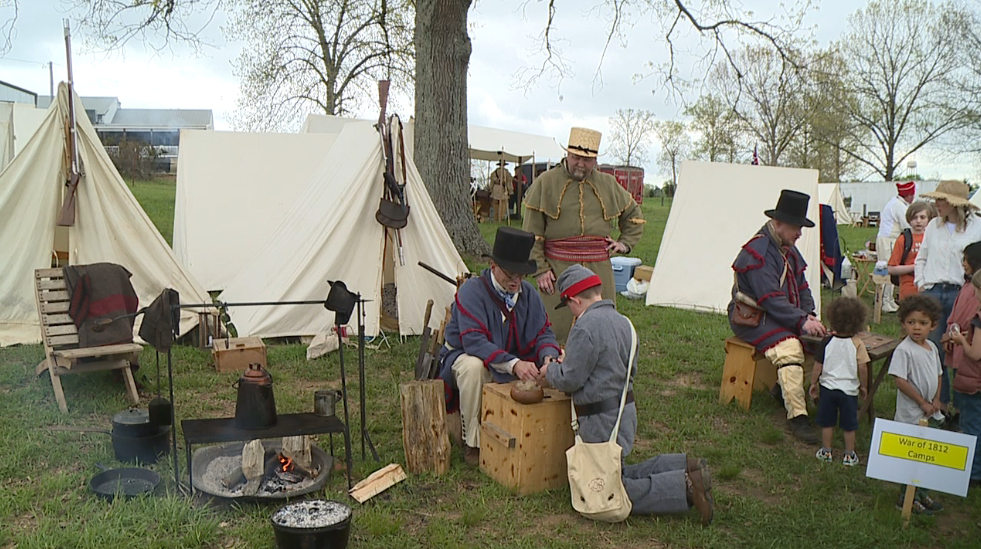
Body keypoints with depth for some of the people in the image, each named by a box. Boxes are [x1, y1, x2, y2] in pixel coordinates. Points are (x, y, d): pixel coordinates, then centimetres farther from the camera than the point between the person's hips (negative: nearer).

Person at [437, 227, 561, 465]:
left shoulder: (527, 293, -3)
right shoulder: (471, 291, -22)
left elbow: (543, 332, -3)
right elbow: (473, 341, -33)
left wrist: (548, 356, -28)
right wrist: (513, 364, -44)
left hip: (514, 359, 5)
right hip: (464, 356, -5)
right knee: (472, 366, -40)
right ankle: (472, 443, -20)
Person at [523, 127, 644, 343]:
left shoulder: (608, 184, 11)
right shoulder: (545, 183, 0)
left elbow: (634, 215, 27)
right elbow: (532, 233, 0)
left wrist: (625, 242, 13)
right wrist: (540, 269, -6)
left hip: (599, 268, 3)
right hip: (558, 268, -3)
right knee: (556, 329, -3)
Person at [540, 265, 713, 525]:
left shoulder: (585, 328, -21)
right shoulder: (622, 321, 8)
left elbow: (570, 379, -19)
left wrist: (550, 370, 4)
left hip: (602, 420, -9)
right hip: (626, 411, 9)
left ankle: (685, 487, -10)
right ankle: (686, 468, 10)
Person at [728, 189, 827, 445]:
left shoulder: (788, 249, 13)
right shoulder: (757, 252, -18)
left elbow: (801, 287, 15)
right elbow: (771, 300, -24)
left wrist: (810, 316, -2)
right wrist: (802, 321, -27)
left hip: (782, 316, 10)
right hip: (751, 317, -9)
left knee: (823, 341, -7)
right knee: (789, 347, -31)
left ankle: (784, 387, 3)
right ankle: (797, 416, -30)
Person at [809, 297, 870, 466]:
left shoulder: (827, 342, -8)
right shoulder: (857, 344, -11)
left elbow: (818, 365, -5)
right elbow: (862, 368, -11)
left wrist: (813, 383, 8)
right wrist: (864, 386, 5)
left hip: (828, 387, 1)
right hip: (849, 389, -1)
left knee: (827, 422, 13)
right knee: (849, 425, 11)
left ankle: (826, 452, 21)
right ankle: (849, 455, 19)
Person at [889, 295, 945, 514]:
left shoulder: (932, 348, 6)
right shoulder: (903, 350, -18)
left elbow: (937, 375, 16)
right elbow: (900, 381, -21)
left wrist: (936, 400, 1)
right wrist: (923, 403, -16)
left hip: (931, 413, 8)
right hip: (911, 415, -8)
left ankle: (922, 494, 32)